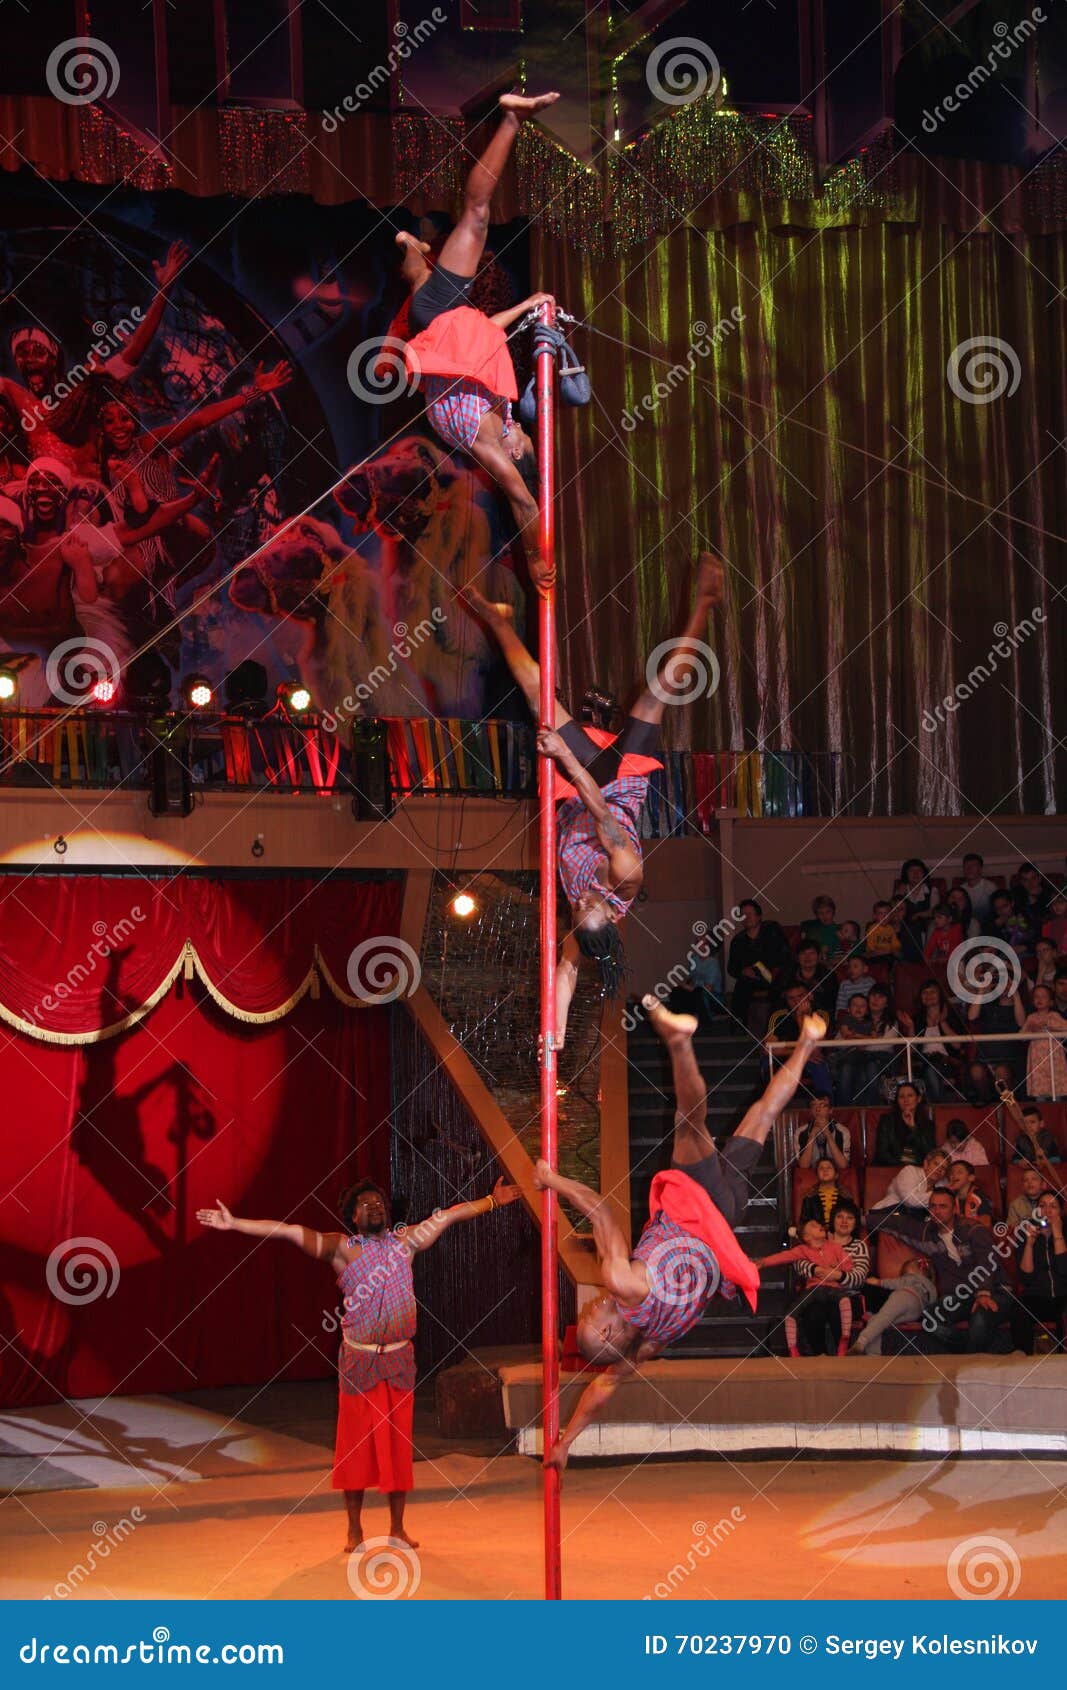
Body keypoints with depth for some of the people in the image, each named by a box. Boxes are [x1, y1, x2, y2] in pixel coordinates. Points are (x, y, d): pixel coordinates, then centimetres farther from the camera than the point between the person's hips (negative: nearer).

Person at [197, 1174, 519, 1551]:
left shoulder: (405, 1240, 7)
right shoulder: (342, 1248, -3)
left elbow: (450, 1215, 16)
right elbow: (291, 1232, -12)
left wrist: (492, 1202, 21)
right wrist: (234, 1224, -19)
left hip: (400, 1360, 3)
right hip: (359, 1361, -3)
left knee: (398, 1443, 7)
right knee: (355, 1444, 2)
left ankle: (397, 1526, 18)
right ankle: (354, 1529, 12)